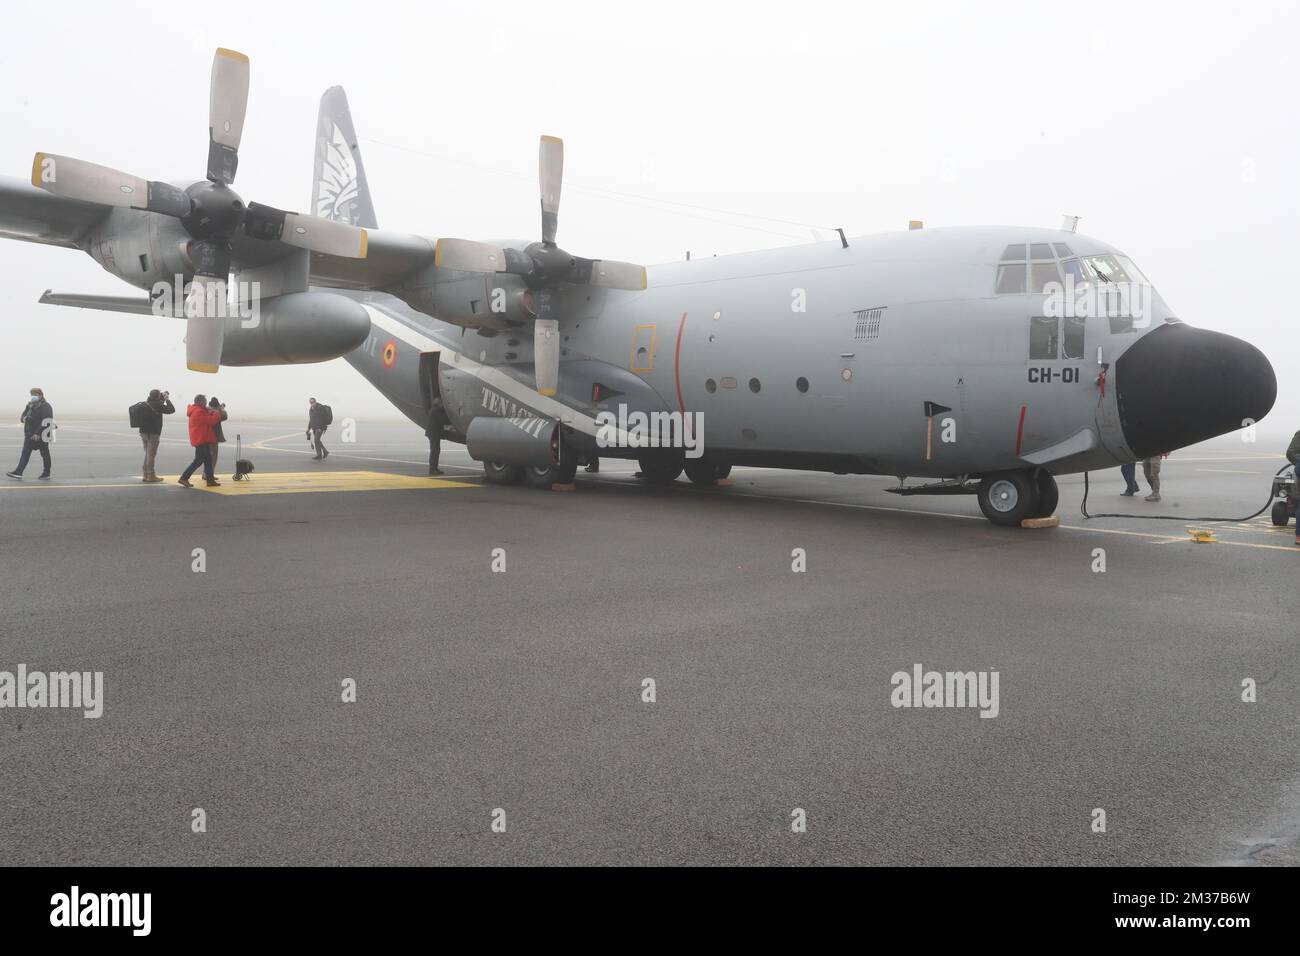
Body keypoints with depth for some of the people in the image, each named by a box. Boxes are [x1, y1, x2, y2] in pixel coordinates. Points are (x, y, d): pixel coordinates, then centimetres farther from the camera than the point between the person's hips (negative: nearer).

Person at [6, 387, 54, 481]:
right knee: (25, 453, 4)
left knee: (44, 454, 3)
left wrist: (38, 433, -25)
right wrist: (23, 418, -4)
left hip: (41, 435, -8)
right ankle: (18, 473, 3)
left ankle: (46, 474, 12)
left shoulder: (45, 406, -12)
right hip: (29, 434, 8)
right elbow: (23, 416, 22)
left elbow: (45, 422, -20)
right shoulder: (30, 405, 13)